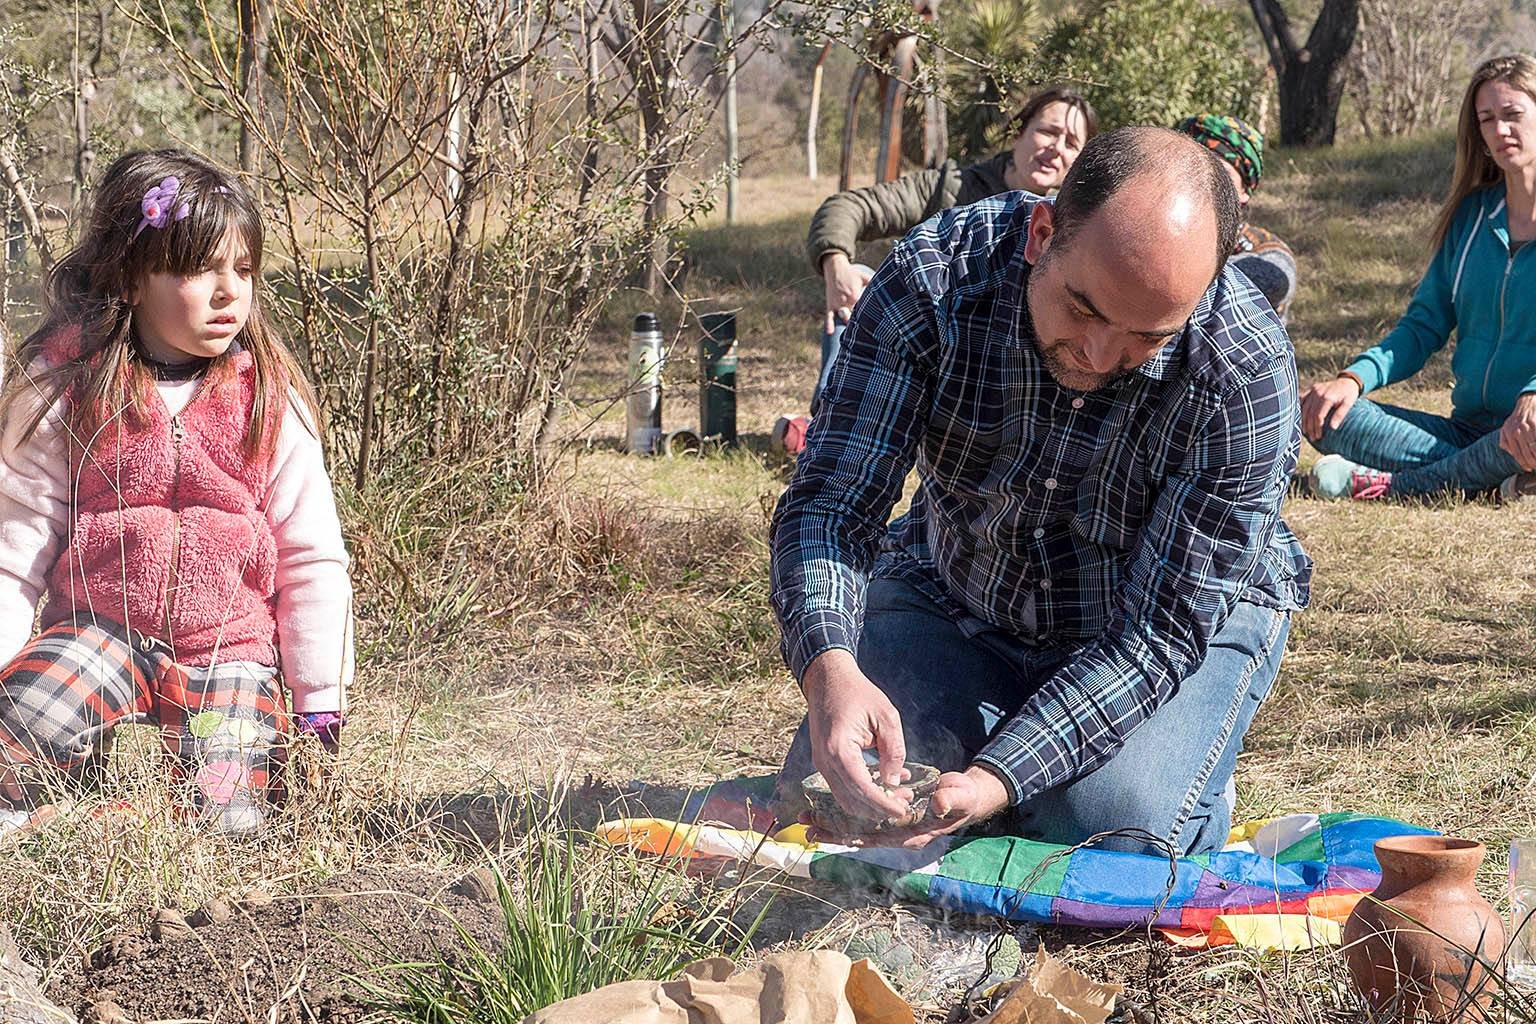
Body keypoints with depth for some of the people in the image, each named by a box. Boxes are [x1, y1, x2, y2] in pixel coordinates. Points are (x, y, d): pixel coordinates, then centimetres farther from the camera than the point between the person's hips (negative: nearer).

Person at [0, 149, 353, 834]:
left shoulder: (270, 399, 0)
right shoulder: (65, 389, -3)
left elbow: (312, 557, 3)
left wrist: (320, 702, 0)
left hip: (230, 644, 1)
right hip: (100, 626, -1)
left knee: (226, 823, -18)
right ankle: (80, 773, 4)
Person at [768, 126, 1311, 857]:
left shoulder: (1246, 375, -31)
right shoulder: (932, 278, -27)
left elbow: (1162, 630, -28)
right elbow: (830, 503, -25)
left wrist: (996, 780, -40)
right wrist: (829, 668, -47)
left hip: (1191, 611, -2)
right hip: (953, 599, 2)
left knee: (1112, 822, -28)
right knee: (833, 798, -18)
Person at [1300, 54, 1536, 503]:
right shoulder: (1471, 214, 13)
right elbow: (1423, 326, 13)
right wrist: (1353, 378, -6)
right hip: (1467, 428, 6)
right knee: (1315, 413, -13)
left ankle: (1395, 485, -24)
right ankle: (1494, 480, -22)